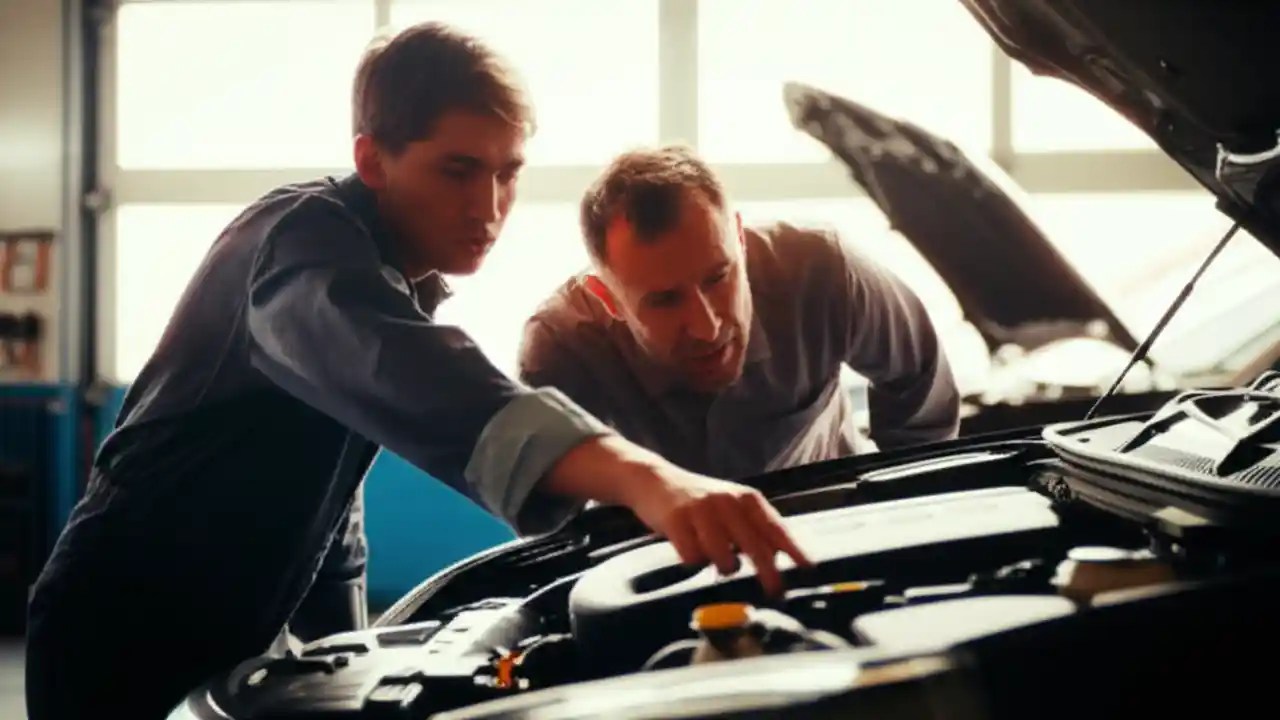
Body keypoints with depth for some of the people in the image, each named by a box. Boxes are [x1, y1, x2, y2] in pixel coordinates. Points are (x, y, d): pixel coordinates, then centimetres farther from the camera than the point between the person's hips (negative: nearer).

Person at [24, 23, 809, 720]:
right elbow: (414, 383, -46)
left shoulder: (403, 276, 5)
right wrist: (641, 476, -60)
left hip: (232, 637, 8)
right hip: (127, 627, -8)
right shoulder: (308, 241, -24)